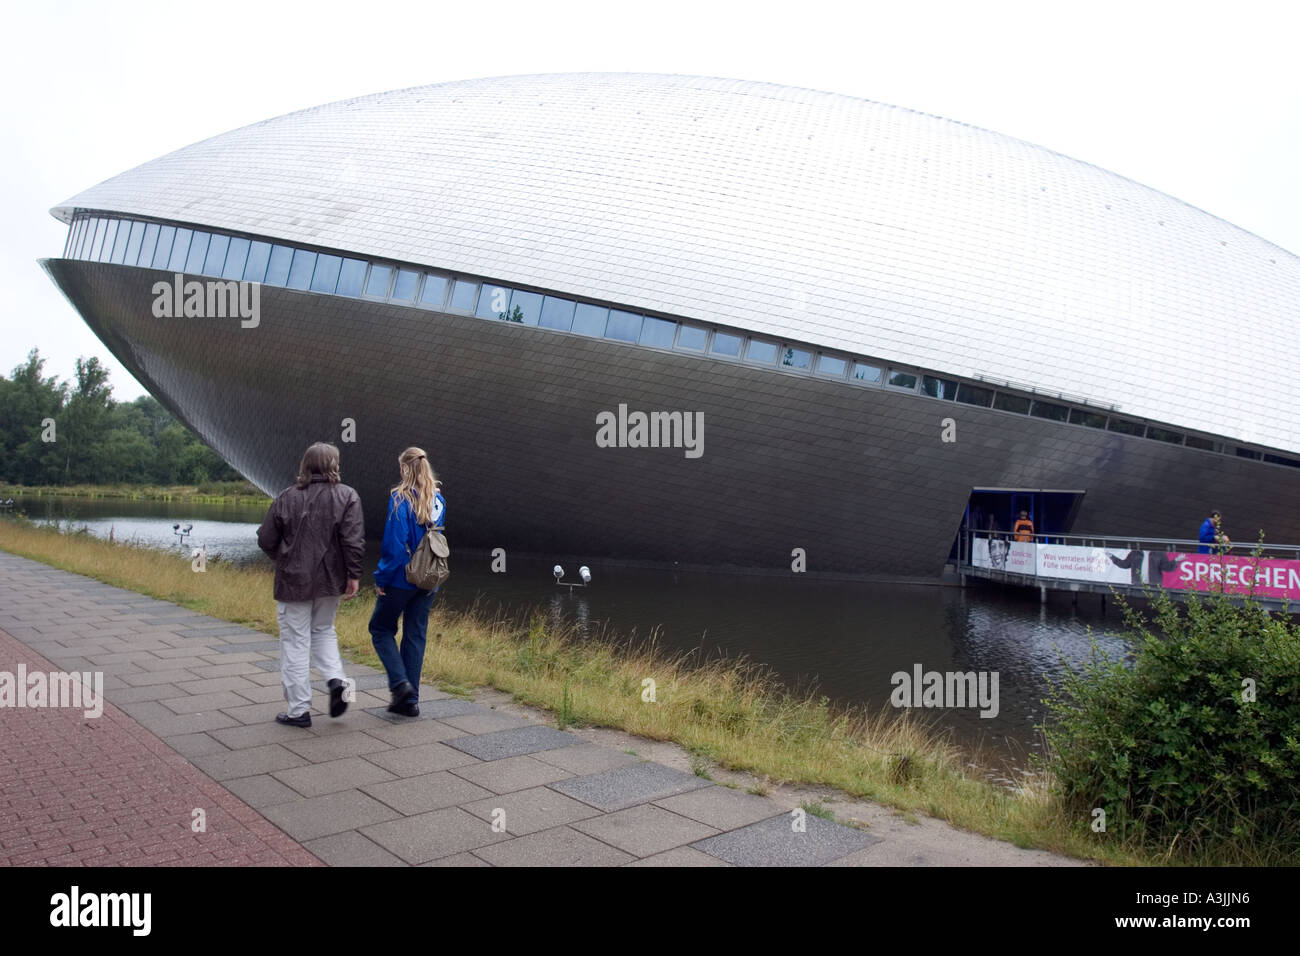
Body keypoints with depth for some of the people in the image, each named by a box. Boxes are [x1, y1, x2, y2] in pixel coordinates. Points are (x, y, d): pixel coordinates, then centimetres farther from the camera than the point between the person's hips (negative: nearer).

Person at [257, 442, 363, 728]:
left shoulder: (287, 497, -4)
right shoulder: (347, 496, -5)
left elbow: (266, 539, 0)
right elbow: (354, 540, -12)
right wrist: (353, 575, -7)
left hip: (294, 581, -2)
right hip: (330, 581, 2)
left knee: (295, 642, 6)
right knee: (323, 630, 23)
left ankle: (298, 709, 11)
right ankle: (336, 678, 1)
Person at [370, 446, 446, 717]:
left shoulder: (401, 499, -14)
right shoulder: (438, 500, 6)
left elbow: (394, 543, -16)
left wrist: (381, 577, -9)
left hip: (402, 578, -6)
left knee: (381, 628, 13)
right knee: (415, 635, 11)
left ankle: (400, 682, -4)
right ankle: (410, 700, 14)